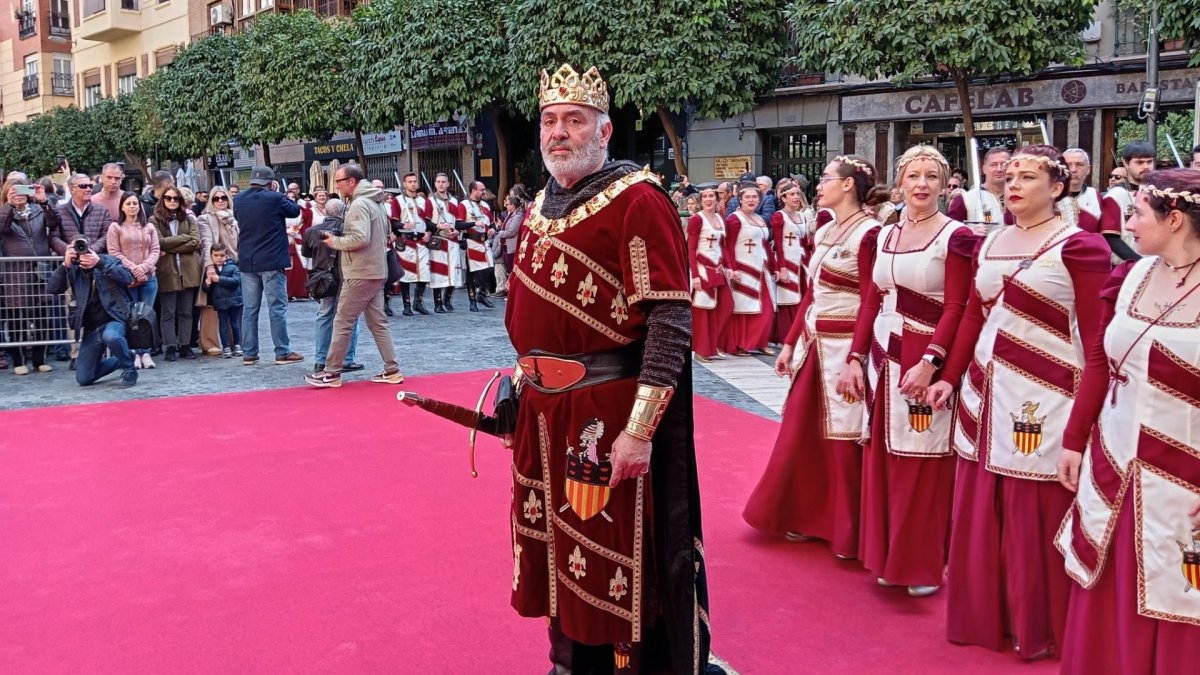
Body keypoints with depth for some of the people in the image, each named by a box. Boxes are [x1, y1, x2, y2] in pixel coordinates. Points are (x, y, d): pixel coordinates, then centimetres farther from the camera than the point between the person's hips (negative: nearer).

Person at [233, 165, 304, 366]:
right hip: (272, 262, -5)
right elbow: (295, 210, 3)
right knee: (277, 307, 0)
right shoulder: (274, 198, -12)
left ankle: (248, 353, 11)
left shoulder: (239, 200, 4)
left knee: (250, 309, 9)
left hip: (247, 262, 5)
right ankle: (282, 352, 2)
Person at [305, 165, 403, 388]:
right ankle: (392, 370, 12)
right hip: (376, 271, 9)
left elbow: (360, 238, -26)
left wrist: (335, 241, -11)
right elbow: (385, 232, 21)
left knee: (342, 323, -2)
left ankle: (332, 373, 4)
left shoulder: (359, 204, -16)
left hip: (360, 274, -9)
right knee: (378, 322, 11)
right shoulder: (375, 202, 14)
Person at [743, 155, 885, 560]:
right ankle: (809, 518, 29)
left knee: (845, 441, 2)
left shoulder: (868, 234, -13)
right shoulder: (824, 233, 12)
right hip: (814, 345, 9)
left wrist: (857, 360, -21)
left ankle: (850, 533, 17)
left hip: (845, 348, -8)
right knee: (801, 434, 13)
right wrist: (790, 343, 14)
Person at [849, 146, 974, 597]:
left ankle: (925, 564, 14)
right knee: (882, 461, 10)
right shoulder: (885, 235, 12)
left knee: (923, 467, 0)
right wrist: (855, 358, 5)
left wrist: (930, 363, -22)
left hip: (925, 360, -6)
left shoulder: (955, 236, -6)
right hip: (882, 359, 6)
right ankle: (888, 558, 23)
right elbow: (870, 302, 12)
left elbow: (956, 309, -12)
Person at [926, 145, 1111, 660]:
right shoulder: (990, 244, 13)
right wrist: (950, 377, 10)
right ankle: (984, 612, 29)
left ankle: (1039, 627, 20)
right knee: (981, 511, 13)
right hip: (985, 394, 7)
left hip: (1043, 401, -6)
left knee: (1033, 519, 2)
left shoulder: (1079, 246, -8)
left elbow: (1096, 338, -10)